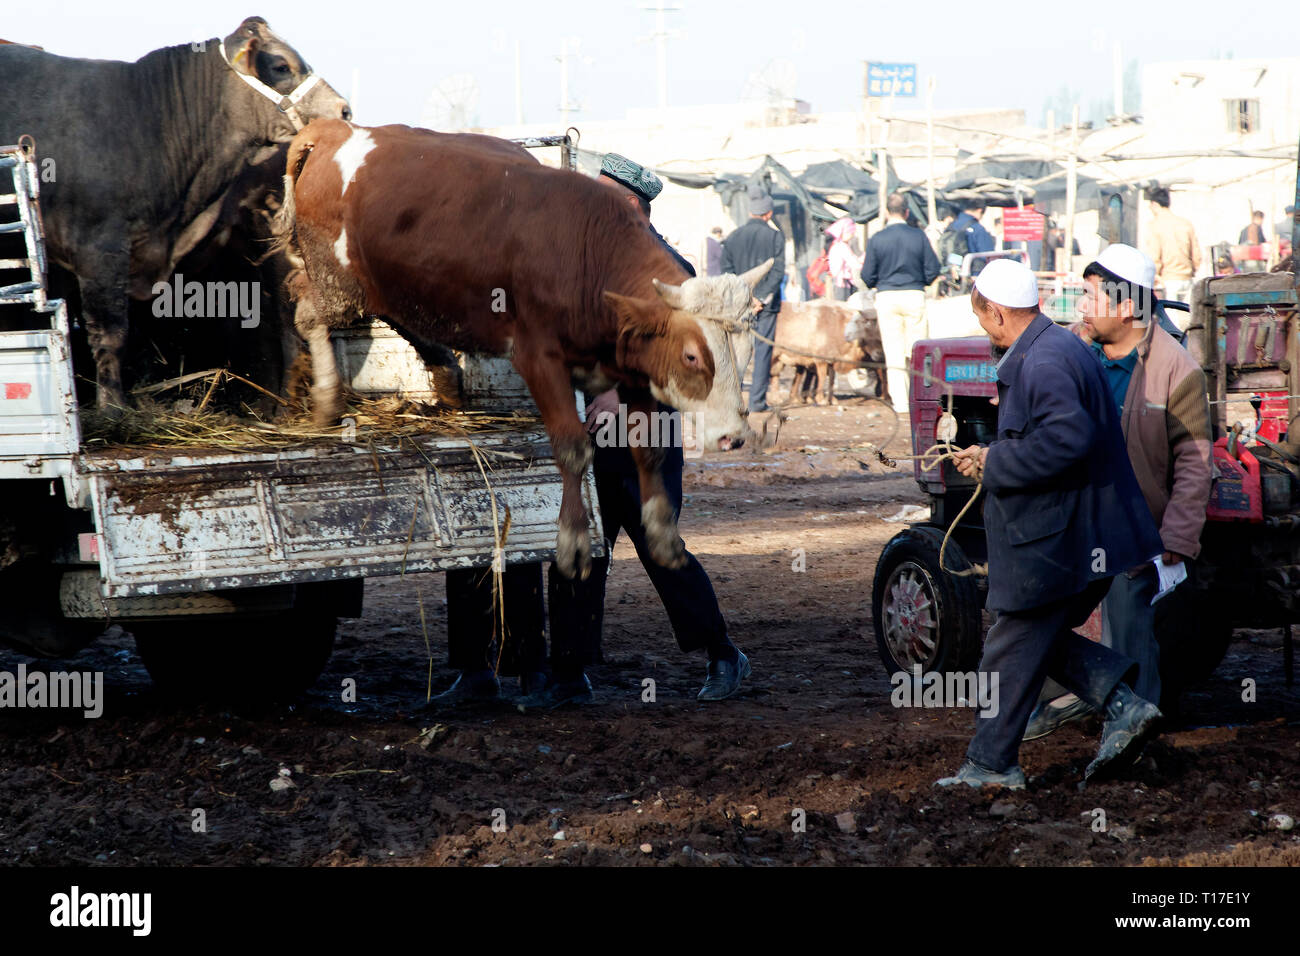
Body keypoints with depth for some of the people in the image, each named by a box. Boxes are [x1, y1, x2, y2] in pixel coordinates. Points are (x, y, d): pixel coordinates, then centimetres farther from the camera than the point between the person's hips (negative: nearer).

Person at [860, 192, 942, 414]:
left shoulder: (877, 239, -4)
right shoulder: (918, 236, -4)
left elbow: (868, 277, -2)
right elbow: (933, 270, -2)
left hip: (886, 296, 0)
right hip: (914, 295, 0)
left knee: (893, 352, 3)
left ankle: (900, 402, 0)